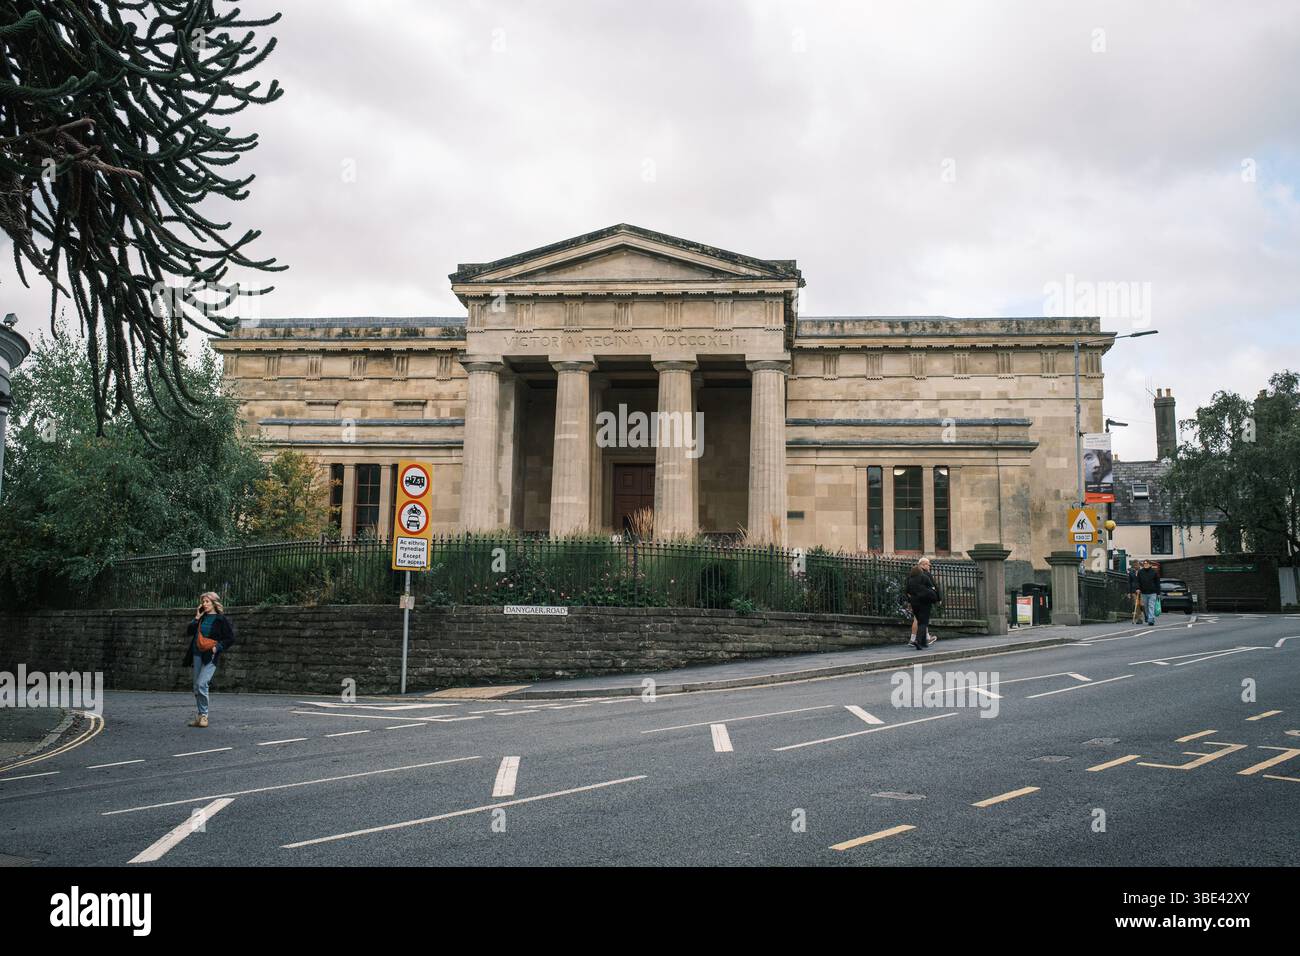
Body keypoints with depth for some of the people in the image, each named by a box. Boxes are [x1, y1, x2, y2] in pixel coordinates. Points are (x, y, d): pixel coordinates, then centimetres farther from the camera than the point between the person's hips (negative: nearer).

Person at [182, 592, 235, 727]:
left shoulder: (221, 619, -3)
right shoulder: (201, 618, 14)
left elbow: (230, 639, -3)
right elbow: (188, 632, 9)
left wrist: (217, 647, -14)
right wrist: (196, 618, 1)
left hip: (211, 656, -6)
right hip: (198, 655, 6)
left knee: (201, 684, -17)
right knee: (196, 687, 8)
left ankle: (203, 716, -5)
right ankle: (200, 715, 17)